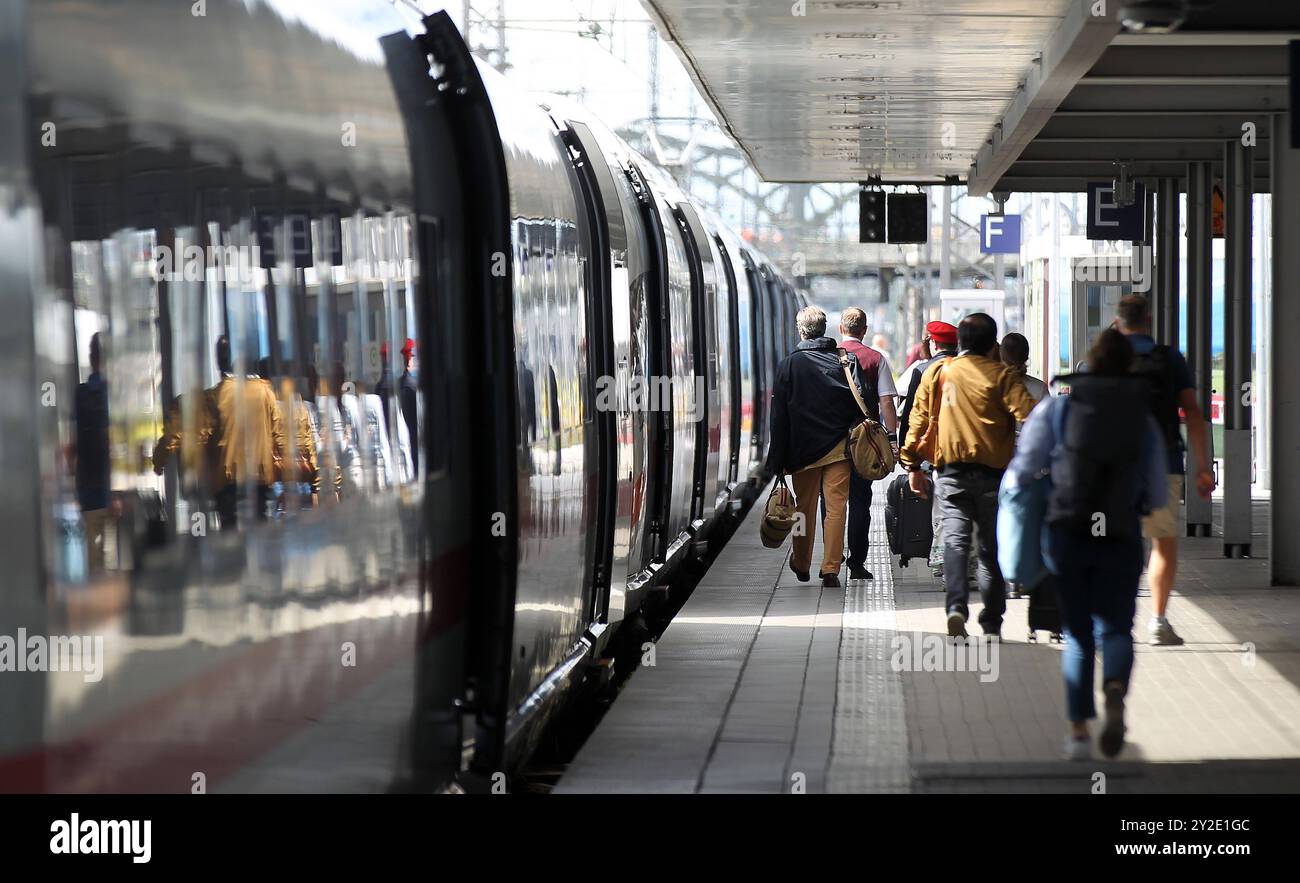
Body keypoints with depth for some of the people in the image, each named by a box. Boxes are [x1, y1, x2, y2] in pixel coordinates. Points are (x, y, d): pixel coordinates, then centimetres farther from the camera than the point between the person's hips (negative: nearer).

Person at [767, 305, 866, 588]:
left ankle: (801, 565, 27)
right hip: (840, 448, 0)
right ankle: (831, 570, -5)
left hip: (803, 448, 0)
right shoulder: (847, 359, 0)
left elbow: (780, 416, -1)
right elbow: (862, 406, -1)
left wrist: (778, 459, 3)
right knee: (836, 508, 0)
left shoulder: (789, 365, -3)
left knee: (805, 508, 12)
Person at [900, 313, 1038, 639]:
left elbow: (918, 420, 7)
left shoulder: (936, 373, 7)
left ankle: (957, 607, -27)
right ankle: (992, 624, 12)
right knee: (991, 549, 9)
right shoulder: (1001, 375, -2)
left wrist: (913, 465, 12)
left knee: (954, 541, -4)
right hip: (993, 473, -1)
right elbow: (1027, 417, -13)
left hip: (950, 472, 1)